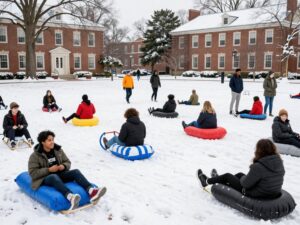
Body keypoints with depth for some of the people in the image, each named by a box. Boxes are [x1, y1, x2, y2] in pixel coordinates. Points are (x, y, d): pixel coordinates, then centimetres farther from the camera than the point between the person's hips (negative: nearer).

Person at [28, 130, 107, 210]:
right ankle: (70, 197, -68)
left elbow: (68, 162, 14)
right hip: (45, 178, -5)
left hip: (60, 174, 5)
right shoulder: (35, 156, -6)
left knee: (76, 172, -22)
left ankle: (91, 191, -48)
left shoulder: (58, 150, 8)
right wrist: (49, 170, -21)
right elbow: (33, 173, -13)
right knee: (54, 177, -40)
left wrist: (63, 166, -11)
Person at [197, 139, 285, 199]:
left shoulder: (258, 166, -31)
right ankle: (217, 178, 52)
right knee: (240, 174, 27)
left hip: (256, 196, -7)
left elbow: (245, 183, -21)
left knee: (227, 176, 14)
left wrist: (243, 178, 2)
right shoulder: (279, 163, -9)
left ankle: (207, 181, 40)